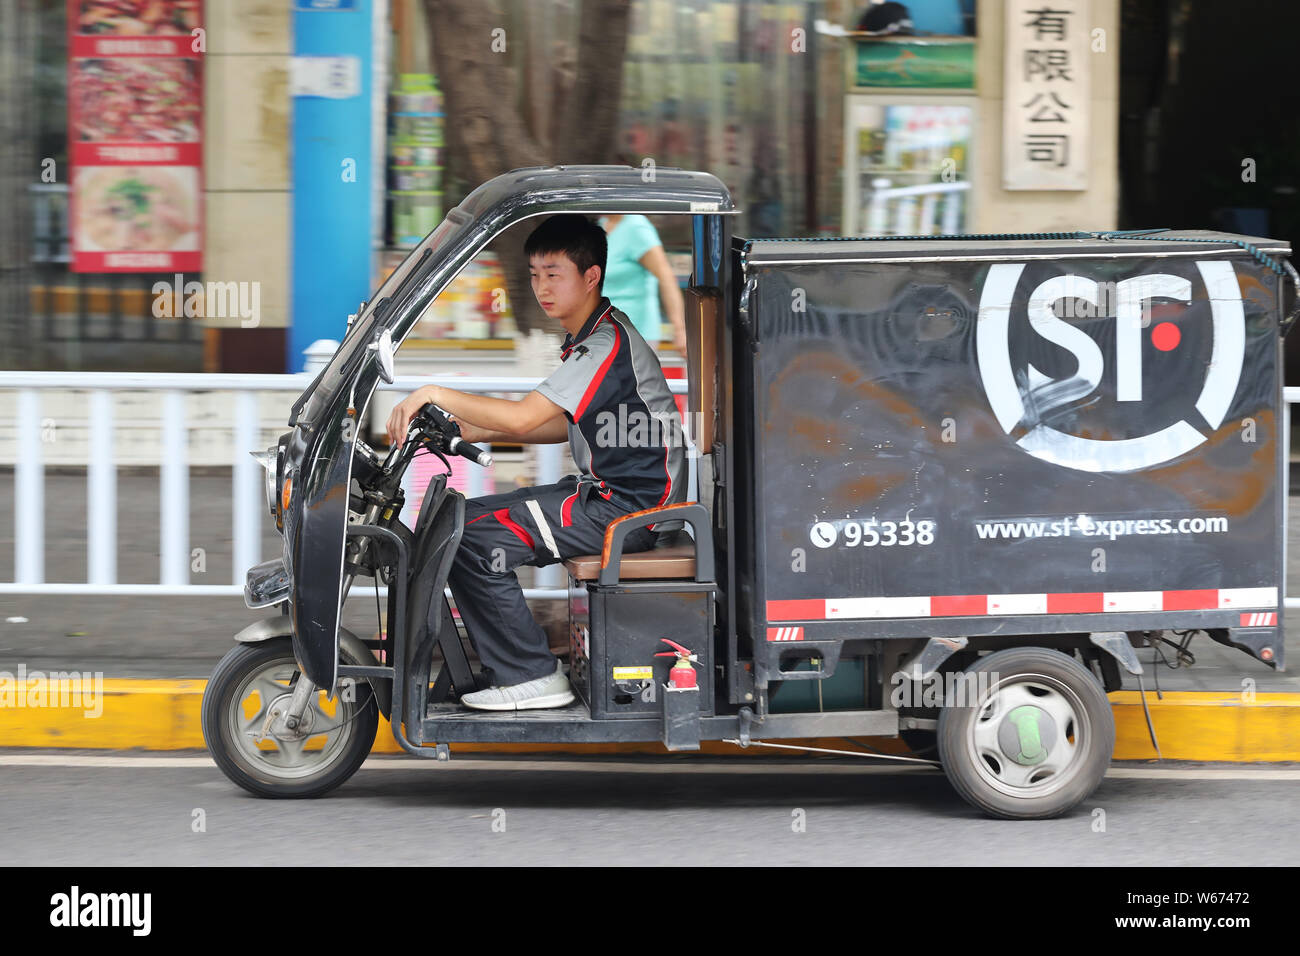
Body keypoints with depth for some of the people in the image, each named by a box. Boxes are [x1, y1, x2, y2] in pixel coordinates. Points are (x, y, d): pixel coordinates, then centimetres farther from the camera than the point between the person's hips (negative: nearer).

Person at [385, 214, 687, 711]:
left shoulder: (609, 344, -20)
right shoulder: (588, 338, 13)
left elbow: (524, 417, -28)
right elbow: (567, 424, 21)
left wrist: (437, 394, -23)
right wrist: (479, 431, 10)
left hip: (630, 505, -10)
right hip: (604, 489, 11)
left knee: (473, 542, -18)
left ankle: (532, 677, -12)